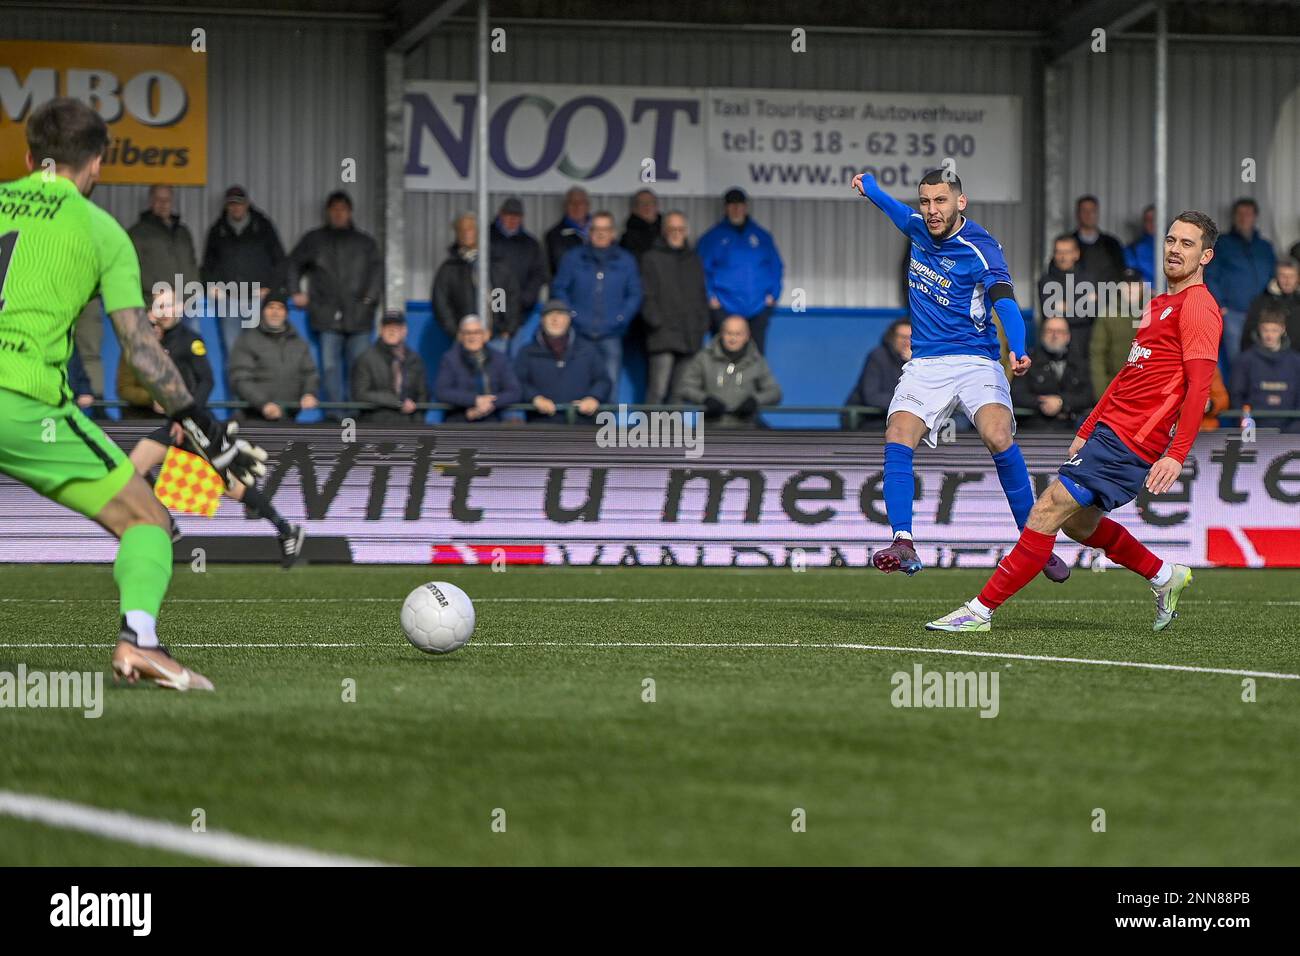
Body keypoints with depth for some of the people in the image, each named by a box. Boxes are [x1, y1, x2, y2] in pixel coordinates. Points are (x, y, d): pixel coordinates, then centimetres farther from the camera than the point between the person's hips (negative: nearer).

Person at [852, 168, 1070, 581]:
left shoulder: (979, 249, -13)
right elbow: (895, 208, 33)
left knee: (999, 438, -28)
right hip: (925, 365, 5)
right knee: (897, 440, -20)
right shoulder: (918, 227, 7)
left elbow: (1004, 300, -29)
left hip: (976, 361, -5)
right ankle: (903, 545, -25)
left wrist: (1018, 349, -47)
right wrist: (868, 185, 51)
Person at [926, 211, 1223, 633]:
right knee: (1078, 522, 18)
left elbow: (1199, 386, -17)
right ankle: (1164, 576, 32)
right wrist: (1086, 431, 24)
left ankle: (981, 610, -12)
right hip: (1109, 427, 10)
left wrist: (1176, 456, -23)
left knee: (1049, 511, -13)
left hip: (1129, 442, -10)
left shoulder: (1197, 306, -9)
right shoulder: (1159, 305, 21)